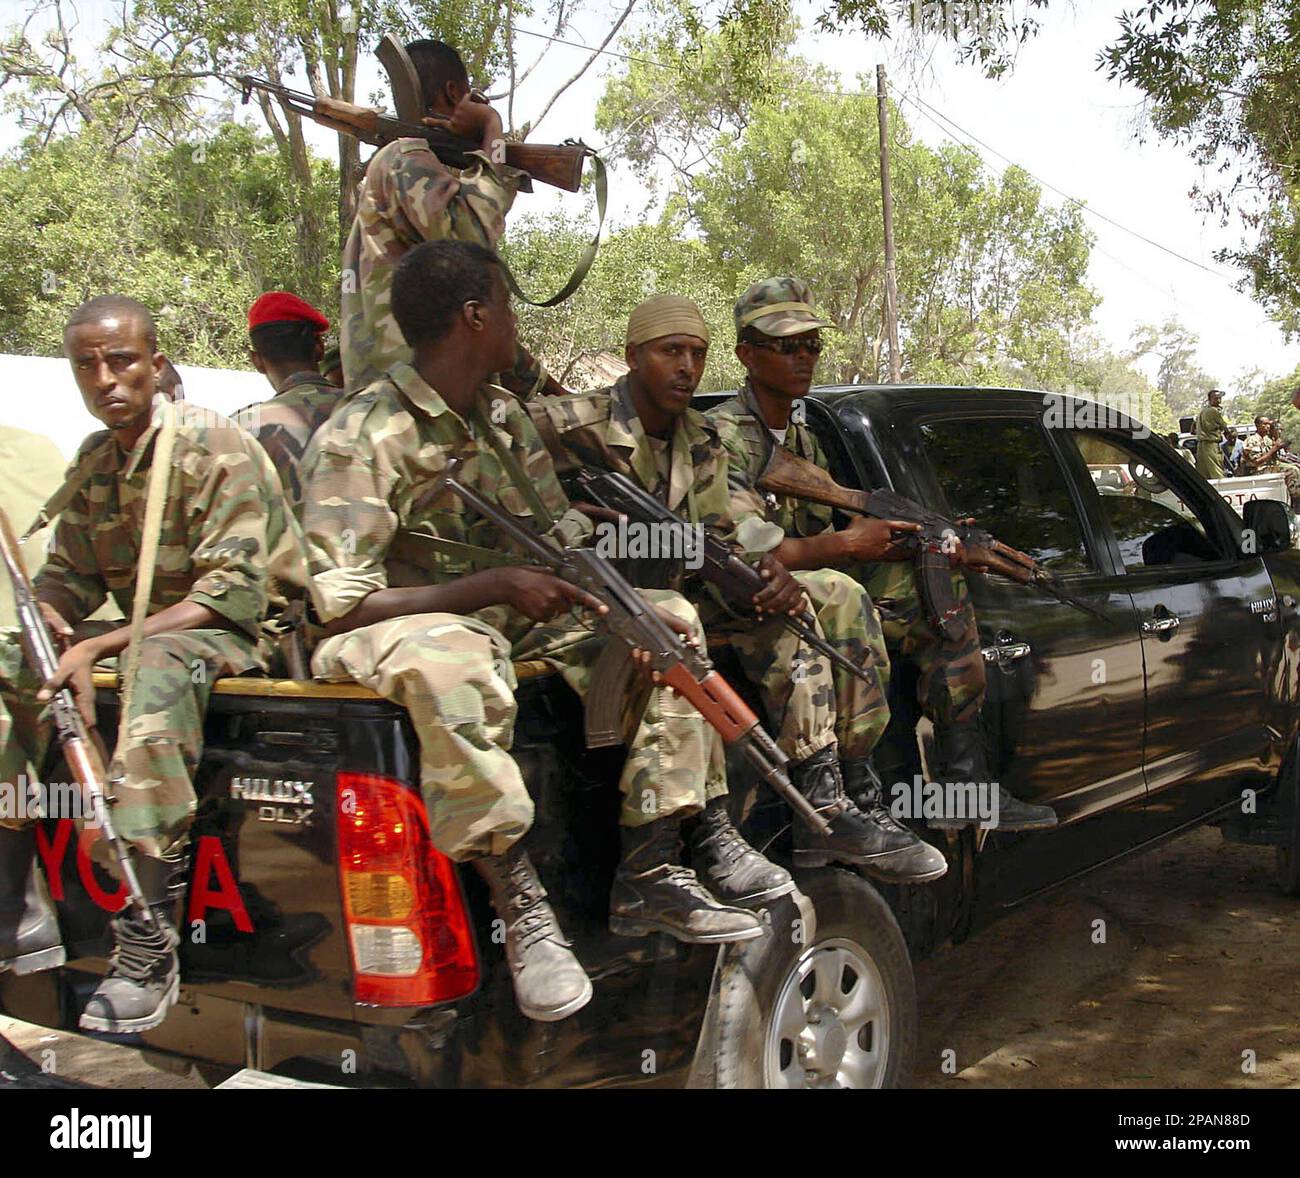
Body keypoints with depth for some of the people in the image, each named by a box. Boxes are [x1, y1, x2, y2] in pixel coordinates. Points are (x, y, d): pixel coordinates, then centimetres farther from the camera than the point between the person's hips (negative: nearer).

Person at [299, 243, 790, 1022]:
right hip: (403, 627, -8)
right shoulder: (363, 439, -17)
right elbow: (341, 605, -22)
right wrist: (497, 586, -26)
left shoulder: (507, 416, 8)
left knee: (667, 620, -2)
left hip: (510, 616, 8)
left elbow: (560, 535, 12)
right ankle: (523, 909, -32)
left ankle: (650, 876, -8)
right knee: (451, 664, -42)